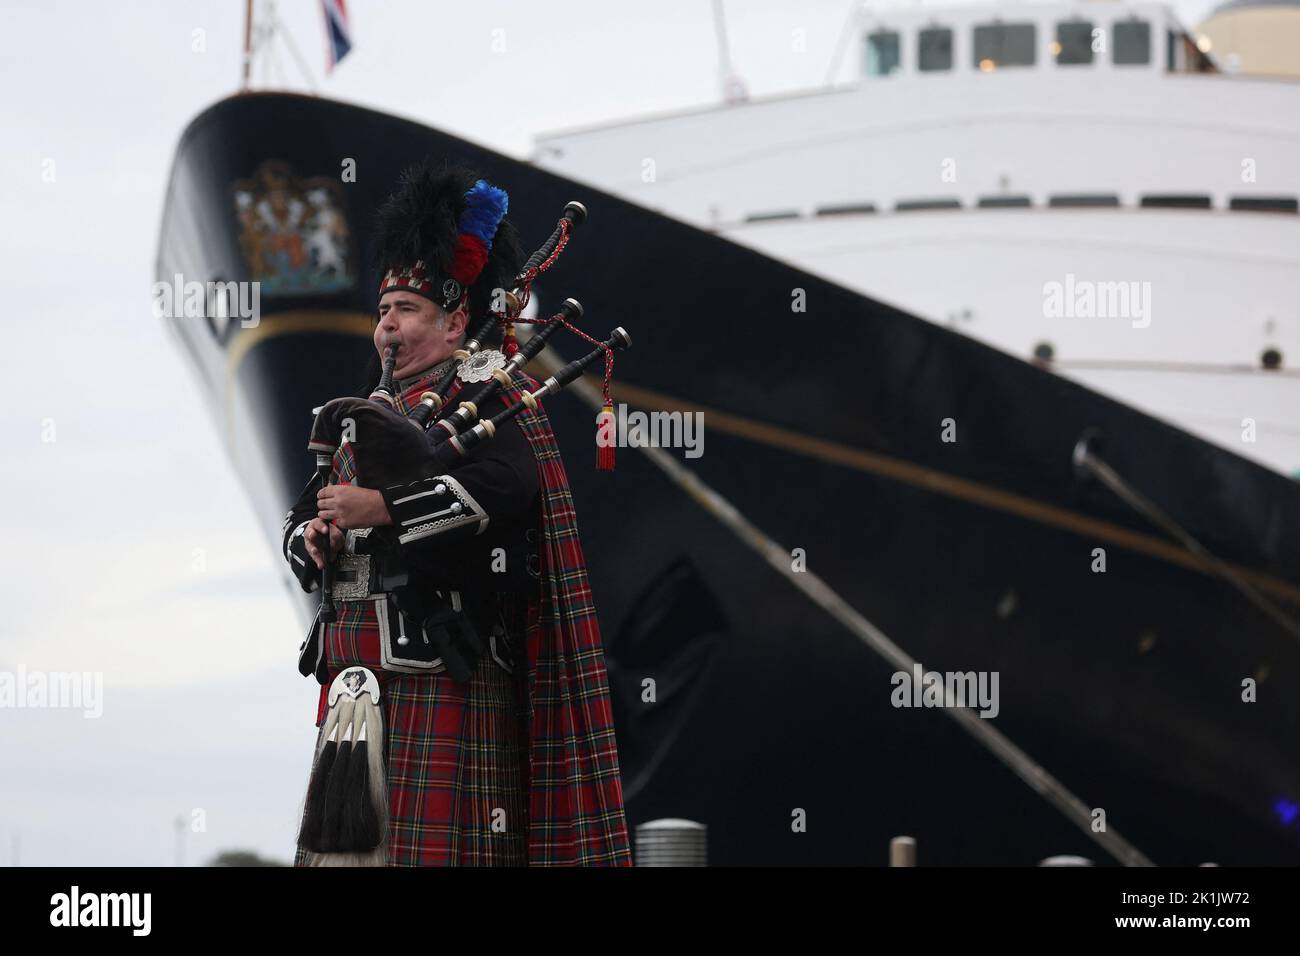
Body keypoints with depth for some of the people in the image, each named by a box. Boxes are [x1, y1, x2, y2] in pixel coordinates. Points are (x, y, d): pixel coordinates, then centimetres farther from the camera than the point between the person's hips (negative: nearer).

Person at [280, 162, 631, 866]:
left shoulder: (486, 394, -1)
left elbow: (508, 484, -21)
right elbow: (306, 513, 23)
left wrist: (382, 510, -21)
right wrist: (311, 536, -3)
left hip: (442, 672, -8)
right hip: (357, 679, 8)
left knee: (433, 841, -11)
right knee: (347, 834, 4)